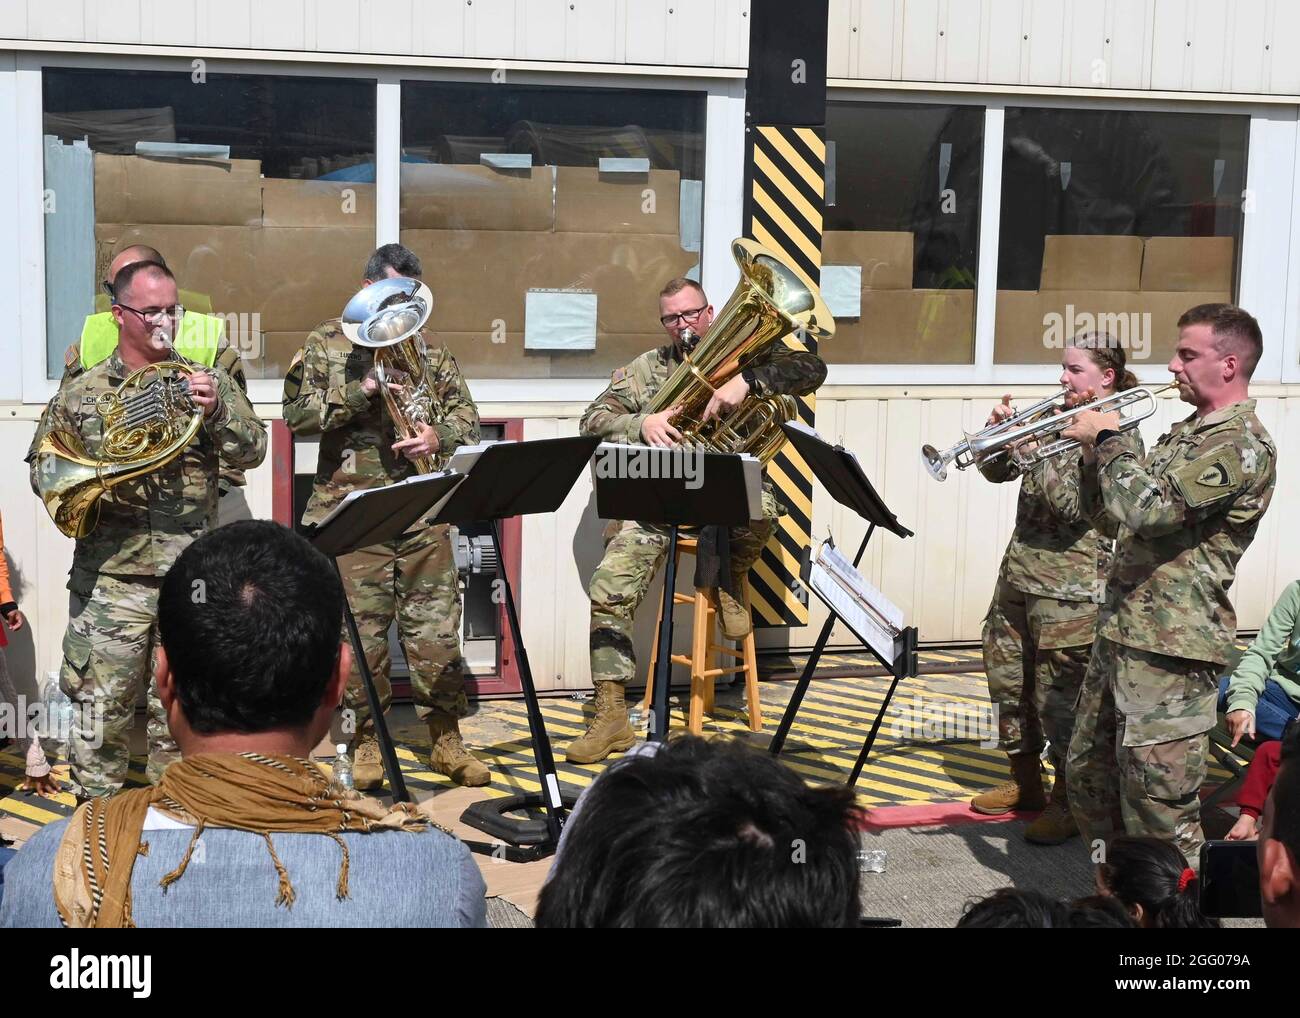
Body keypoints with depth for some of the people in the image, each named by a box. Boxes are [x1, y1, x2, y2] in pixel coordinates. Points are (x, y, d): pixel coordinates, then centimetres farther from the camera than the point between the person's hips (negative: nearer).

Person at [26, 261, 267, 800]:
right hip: (110, 579, -1)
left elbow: (252, 452, 0)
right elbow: (41, 470, 9)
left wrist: (218, 409, -17)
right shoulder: (81, 391, 7)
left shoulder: (208, 383, 8)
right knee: (101, 706, 1)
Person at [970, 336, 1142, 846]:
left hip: (1069, 587, -8)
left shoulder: (1118, 435, -10)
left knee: (1058, 697, 0)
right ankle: (1024, 783, 33)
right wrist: (999, 432, -7)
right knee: (1006, 679, 16)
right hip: (1019, 571, 8)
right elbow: (997, 471, 12)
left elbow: (1072, 504, -21)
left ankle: (1068, 802, 16)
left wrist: (1028, 447, -21)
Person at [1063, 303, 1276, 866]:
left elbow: (1148, 507, -27)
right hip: (1120, 632, 10)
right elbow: (1118, 500, 23)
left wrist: (1108, 439, -13)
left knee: (1160, 805, -3)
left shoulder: (1242, 444, -16)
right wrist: (1098, 450, 6)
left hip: (1169, 650, -10)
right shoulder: (1187, 431, 16)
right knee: (1087, 776, 21)